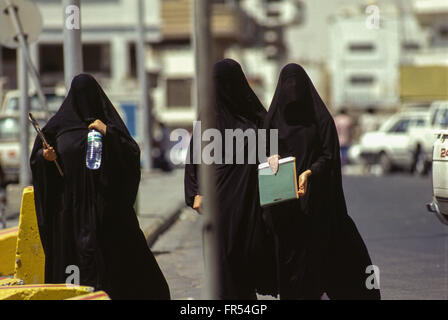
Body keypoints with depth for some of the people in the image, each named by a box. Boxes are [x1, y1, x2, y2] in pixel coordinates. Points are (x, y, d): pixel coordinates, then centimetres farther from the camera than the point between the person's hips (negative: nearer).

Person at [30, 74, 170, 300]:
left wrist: (108, 133, -17)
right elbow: (36, 156, 13)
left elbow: (133, 153, -5)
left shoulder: (108, 121, 4)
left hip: (104, 202, -2)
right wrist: (46, 156, -9)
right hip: (70, 203, 2)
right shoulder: (60, 123, 8)